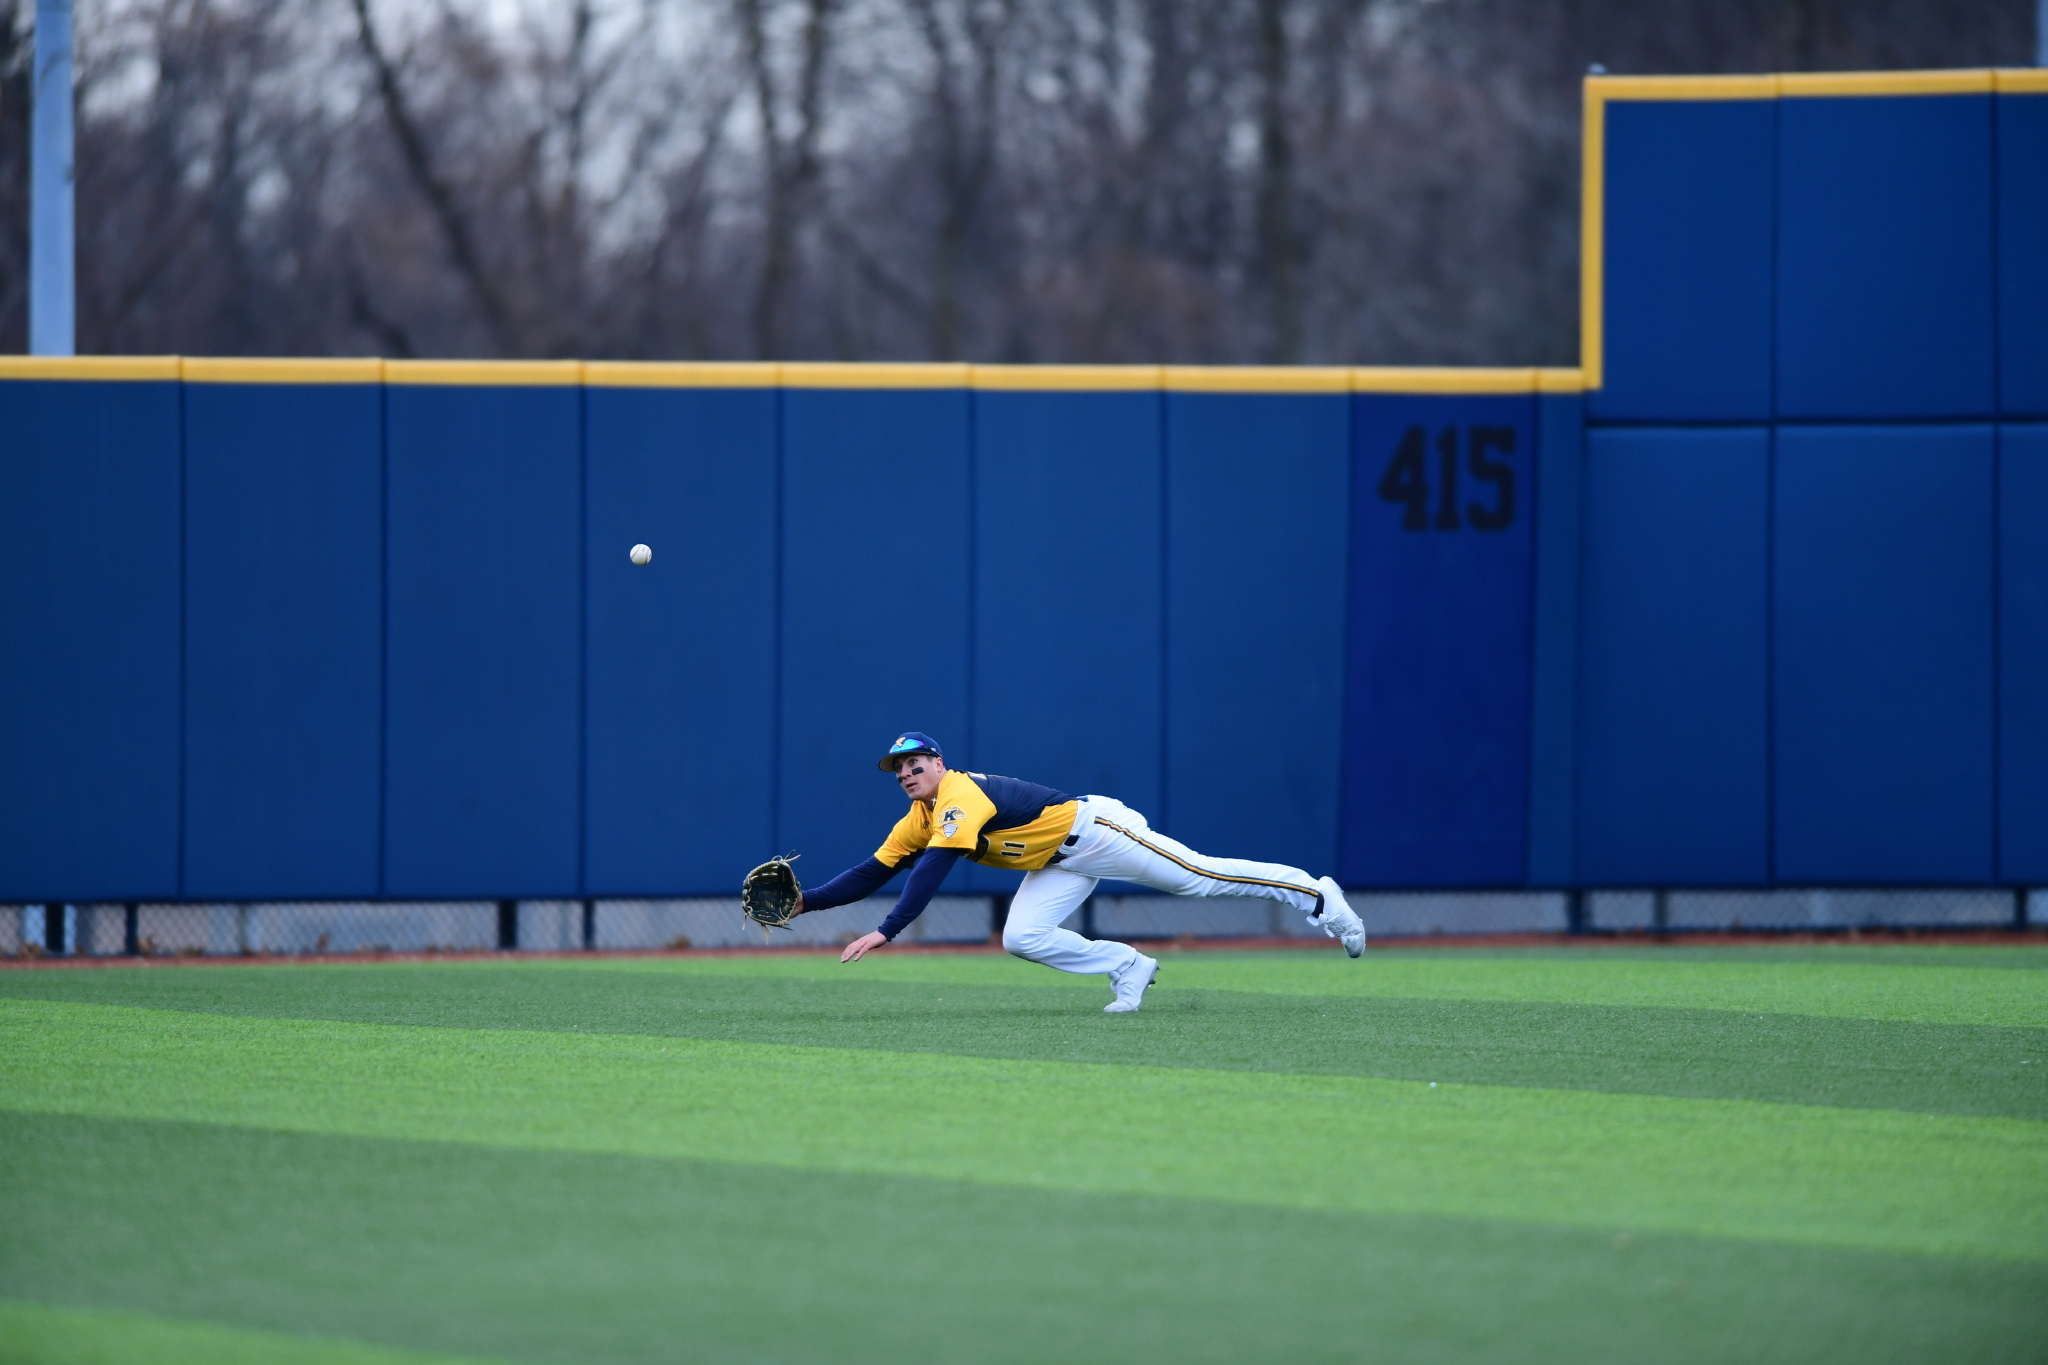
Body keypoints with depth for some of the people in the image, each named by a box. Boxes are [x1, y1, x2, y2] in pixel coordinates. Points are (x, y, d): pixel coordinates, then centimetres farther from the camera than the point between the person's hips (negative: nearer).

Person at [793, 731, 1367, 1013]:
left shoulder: (961, 797, -26)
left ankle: (1315, 894, 3)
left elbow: (933, 872, -38)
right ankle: (1128, 967, 6)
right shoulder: (918, 822, 3)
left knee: (1198, 875, -7)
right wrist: (805, 902, -7)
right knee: (1022, 938, -7)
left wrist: (886, 931, -43)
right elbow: (870, 875, 5)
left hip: (1094, 828, -9)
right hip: (1060, 864, 9)